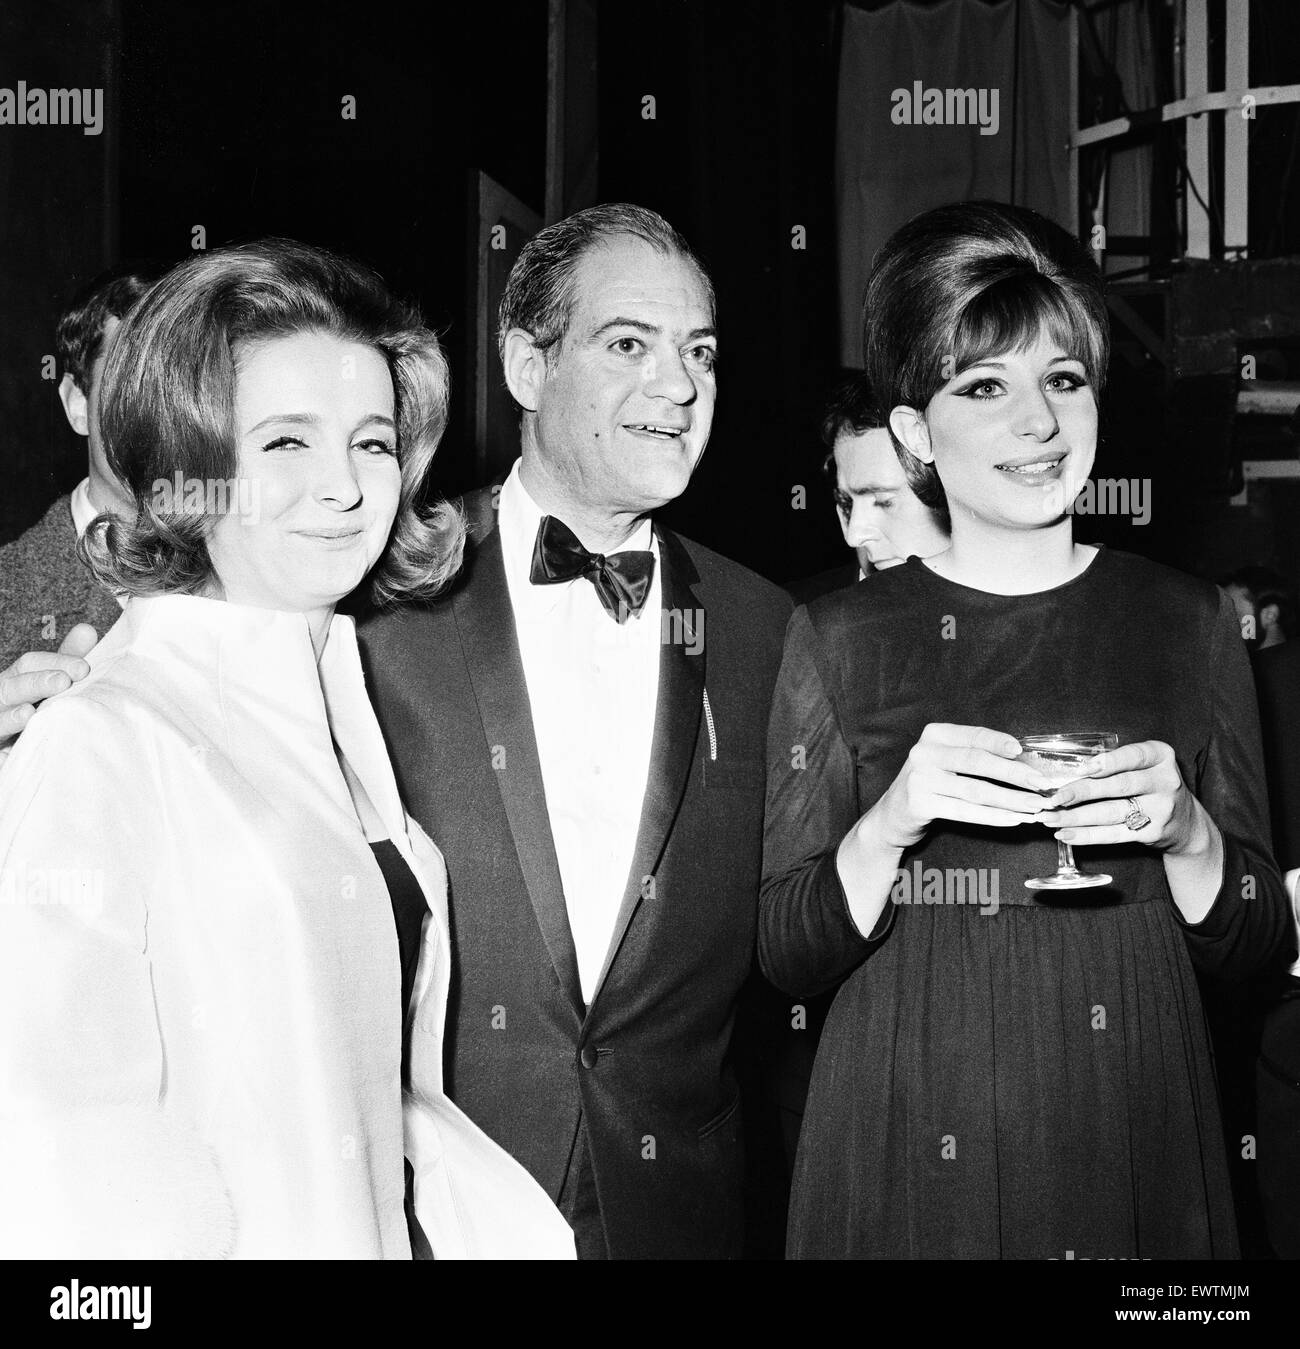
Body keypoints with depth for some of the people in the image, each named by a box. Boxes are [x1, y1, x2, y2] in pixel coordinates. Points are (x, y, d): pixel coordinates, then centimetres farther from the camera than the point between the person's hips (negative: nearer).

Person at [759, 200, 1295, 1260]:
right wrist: (890, 824, -20)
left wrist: (1184, 830, -16)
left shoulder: (1189, 623, 0)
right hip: (905, 1152, -1)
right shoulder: (838, 638, -3)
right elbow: (789, 956, -4)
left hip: (1136, 1146, 1)